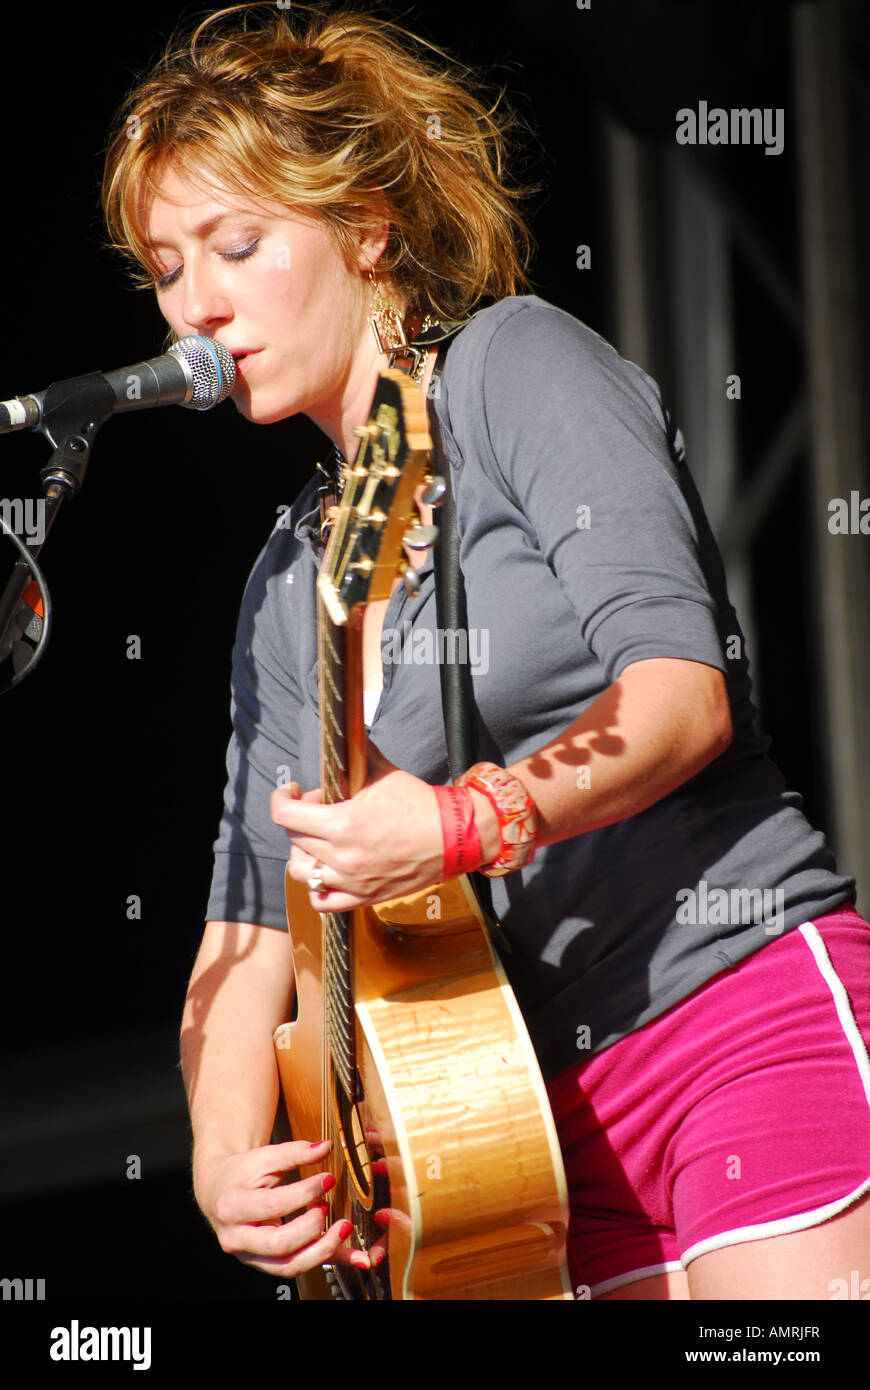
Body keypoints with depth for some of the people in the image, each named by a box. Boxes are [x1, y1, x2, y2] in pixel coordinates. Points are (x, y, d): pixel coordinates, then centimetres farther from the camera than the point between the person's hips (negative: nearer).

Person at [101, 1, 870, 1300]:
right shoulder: (287, 585, 18)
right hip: (574, 1108, 6)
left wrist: (468, 825, -28)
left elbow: (683, 693, -13)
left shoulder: (518, 361, 0)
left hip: (758, 1000, -6)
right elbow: (251, 926, 16)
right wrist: (226, 1157, -2)